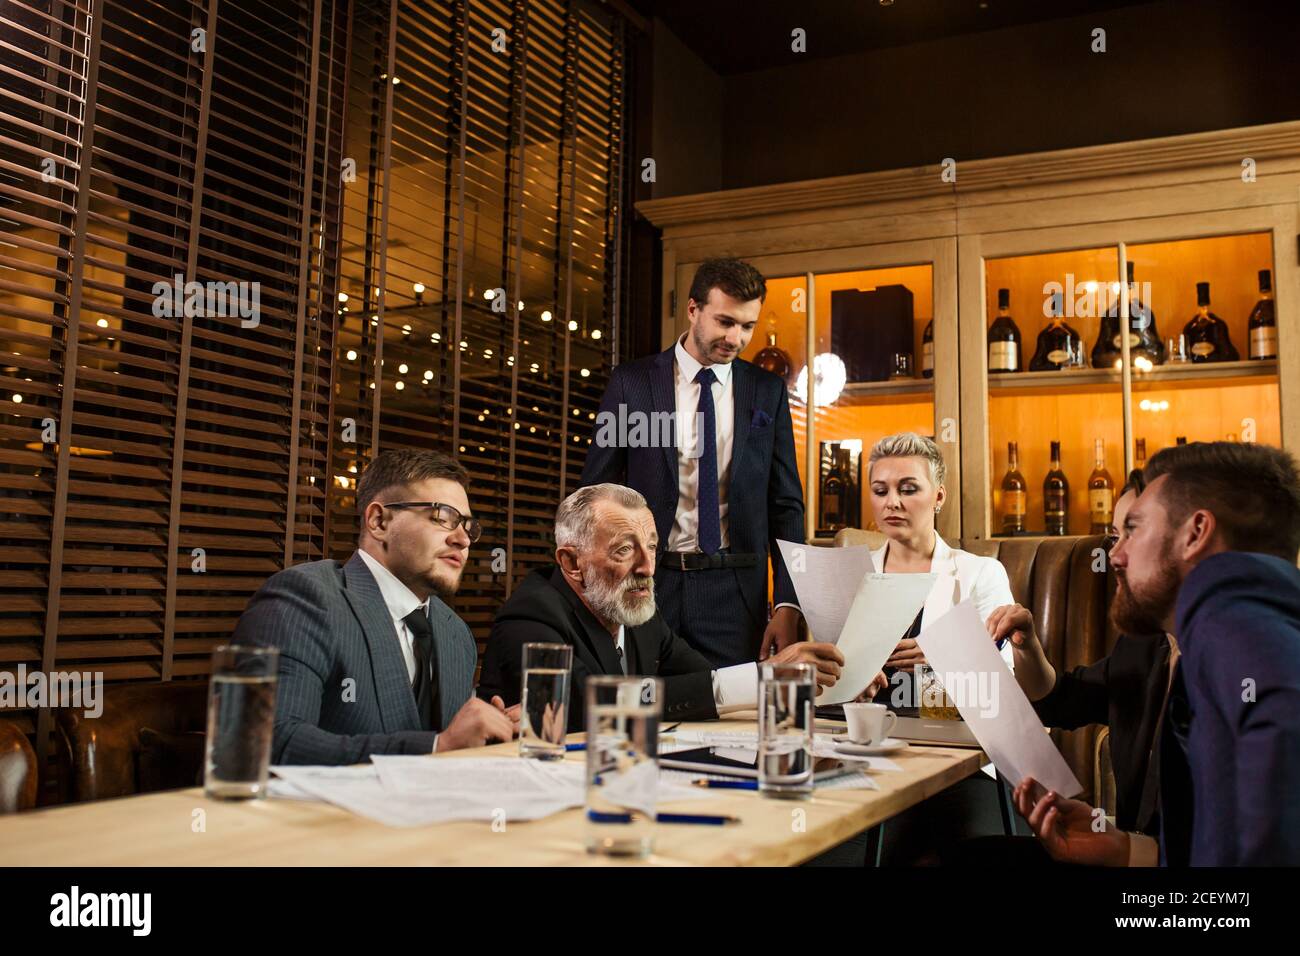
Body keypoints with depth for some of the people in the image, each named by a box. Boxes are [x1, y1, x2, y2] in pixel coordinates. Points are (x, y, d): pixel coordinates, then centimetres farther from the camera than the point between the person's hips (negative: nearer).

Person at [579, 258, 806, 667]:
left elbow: (786, 505, 6)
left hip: (734, 590, 1)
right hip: (647, 583, -1)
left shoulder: (768, 391, 6)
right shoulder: (631, 382, 1)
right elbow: (597, 491, 4)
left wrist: (788, 605, -3)